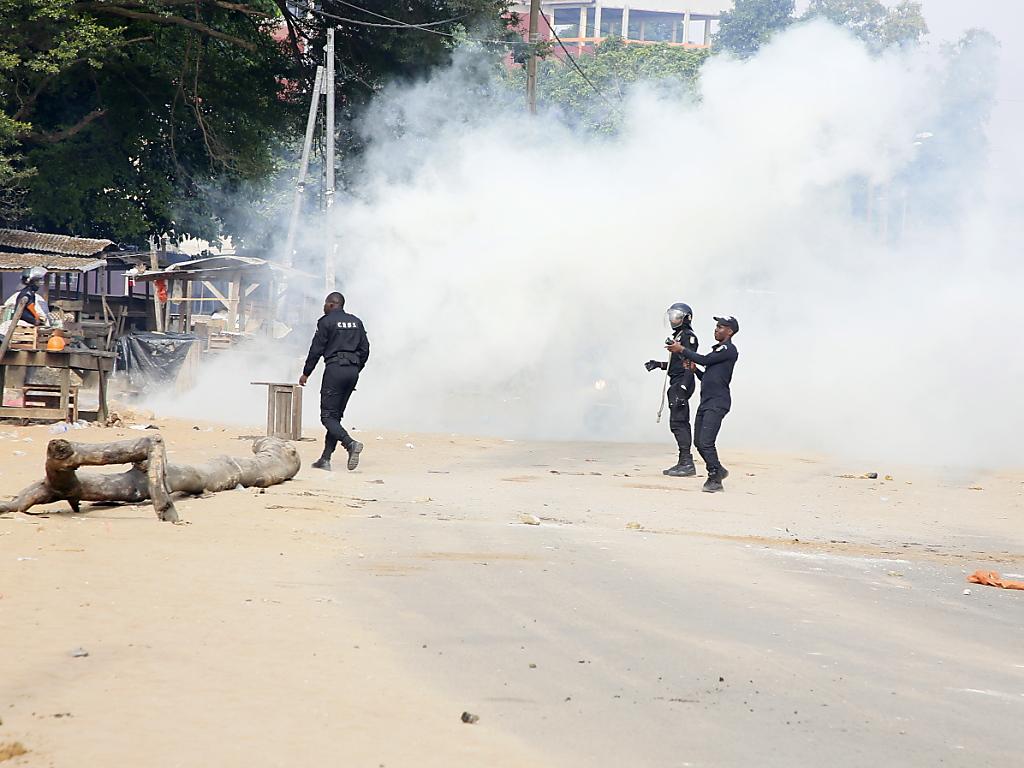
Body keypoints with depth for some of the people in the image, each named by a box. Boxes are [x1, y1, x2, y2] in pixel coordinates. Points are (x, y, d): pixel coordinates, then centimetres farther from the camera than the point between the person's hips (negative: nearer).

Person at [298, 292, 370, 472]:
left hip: (335, 369, -7)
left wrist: (306, 373, 4)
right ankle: (325, 458, 7)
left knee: (328, 416, -5)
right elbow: (365, 349, 14)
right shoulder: (356, 322, 15)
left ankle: (350, 444, -28)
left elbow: (316, 349, -5)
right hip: (352, 370, 7)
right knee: (336, 415, 11)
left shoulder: (326, 322, -4)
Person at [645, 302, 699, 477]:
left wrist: (683, 388, -25)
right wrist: (658, 364, 16)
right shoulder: (677, 336, 19)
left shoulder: (688, 336, -11)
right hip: (676, 385, 11)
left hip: (682, 384, -11)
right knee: (681, 424, 11)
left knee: (678, 423, -13)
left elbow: (689, 365, -19)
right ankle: (684, 462, 14)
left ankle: (687, 463, -14)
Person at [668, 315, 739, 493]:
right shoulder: (717, 350, 24)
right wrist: (695, 370, 9)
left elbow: (704, 360, -13)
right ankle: (718, 471, 24)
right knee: (699, 442, 10)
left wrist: (681, 350, -4)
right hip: (705, 402, 10)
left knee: (706, 442, -16)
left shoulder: (729, 350, -6)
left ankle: (714, 479, -9)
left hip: (717, 403, -10)